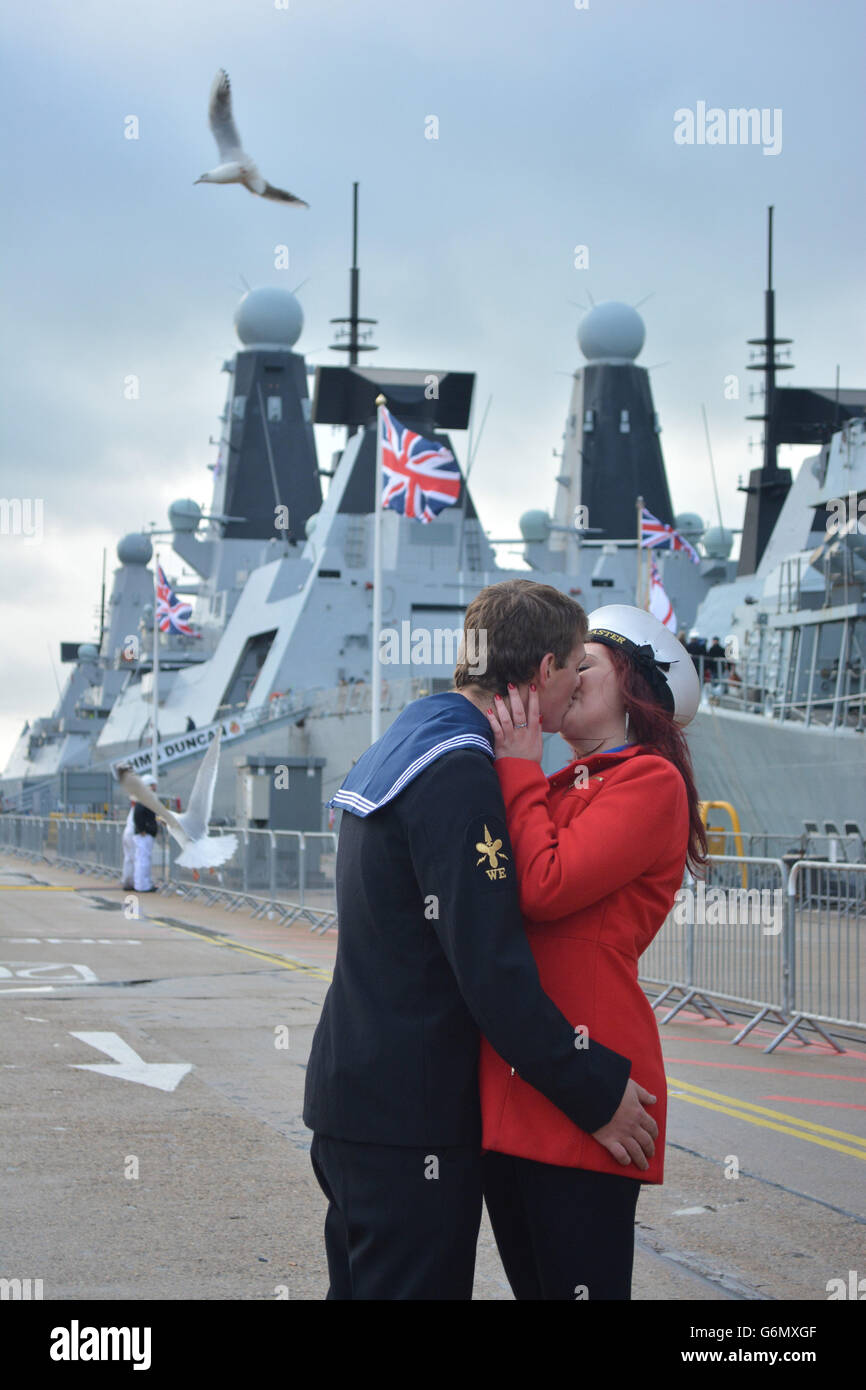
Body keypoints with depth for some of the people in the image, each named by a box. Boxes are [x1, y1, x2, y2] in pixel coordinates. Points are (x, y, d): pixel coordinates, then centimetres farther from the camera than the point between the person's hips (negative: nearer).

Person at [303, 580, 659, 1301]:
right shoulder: (457, 773, -18)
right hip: (411, 1120, -10)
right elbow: (492, 968, -23)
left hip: (353, 1093, 10)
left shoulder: (398, 749, 15)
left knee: (363, 1283, 17)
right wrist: (597, 1091, -16)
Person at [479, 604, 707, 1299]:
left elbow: (545, 888, -17)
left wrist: (517, 767, -8)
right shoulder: (557, 790, 20)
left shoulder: (650, 782, -5)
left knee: (579, 1283, -4)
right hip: (509, 1086, 9)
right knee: (531, 1281, 15)